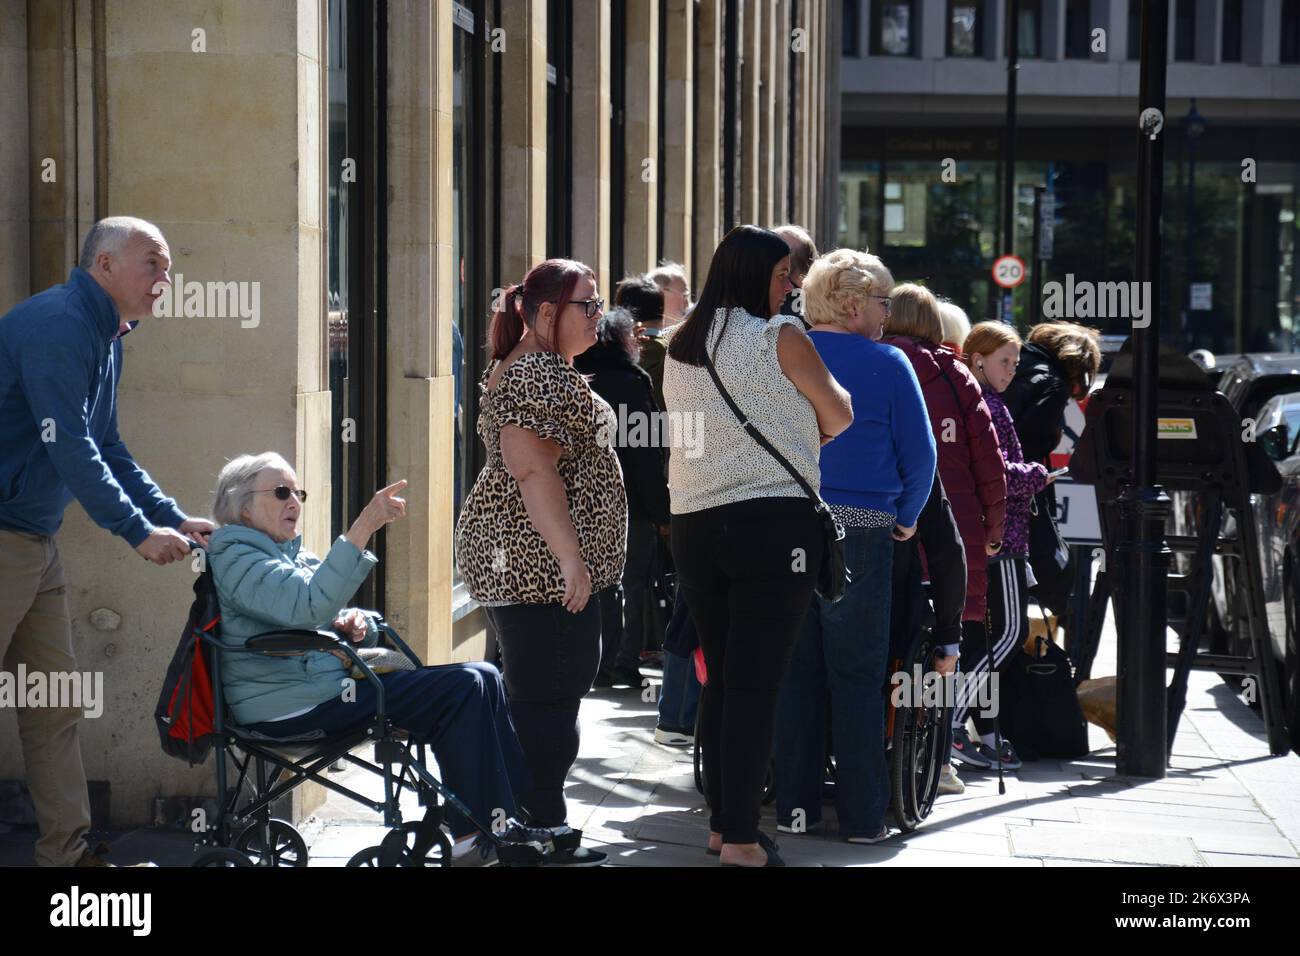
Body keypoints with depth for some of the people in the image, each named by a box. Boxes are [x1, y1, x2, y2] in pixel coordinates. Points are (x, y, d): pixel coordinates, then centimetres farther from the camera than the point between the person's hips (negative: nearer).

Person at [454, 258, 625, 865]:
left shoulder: (516, 367, 20)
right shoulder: (543, 374, -14)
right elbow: (531, 467, -25)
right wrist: (570, 557, -26)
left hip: (511, 560, 11)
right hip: (541, 560, -11)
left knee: (533, 694, 13)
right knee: (548, 696, -9)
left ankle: (532, 829, 18)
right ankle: (541, 836, -7)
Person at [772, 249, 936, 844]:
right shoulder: (886, 364, -5)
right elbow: (920, 454, -6)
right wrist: (906, 517, 7)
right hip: (861, 529, -4)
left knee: (796, 669, 9)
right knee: (857, 675, 2)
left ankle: (795, 806, 11)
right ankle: (862, 816, 4)